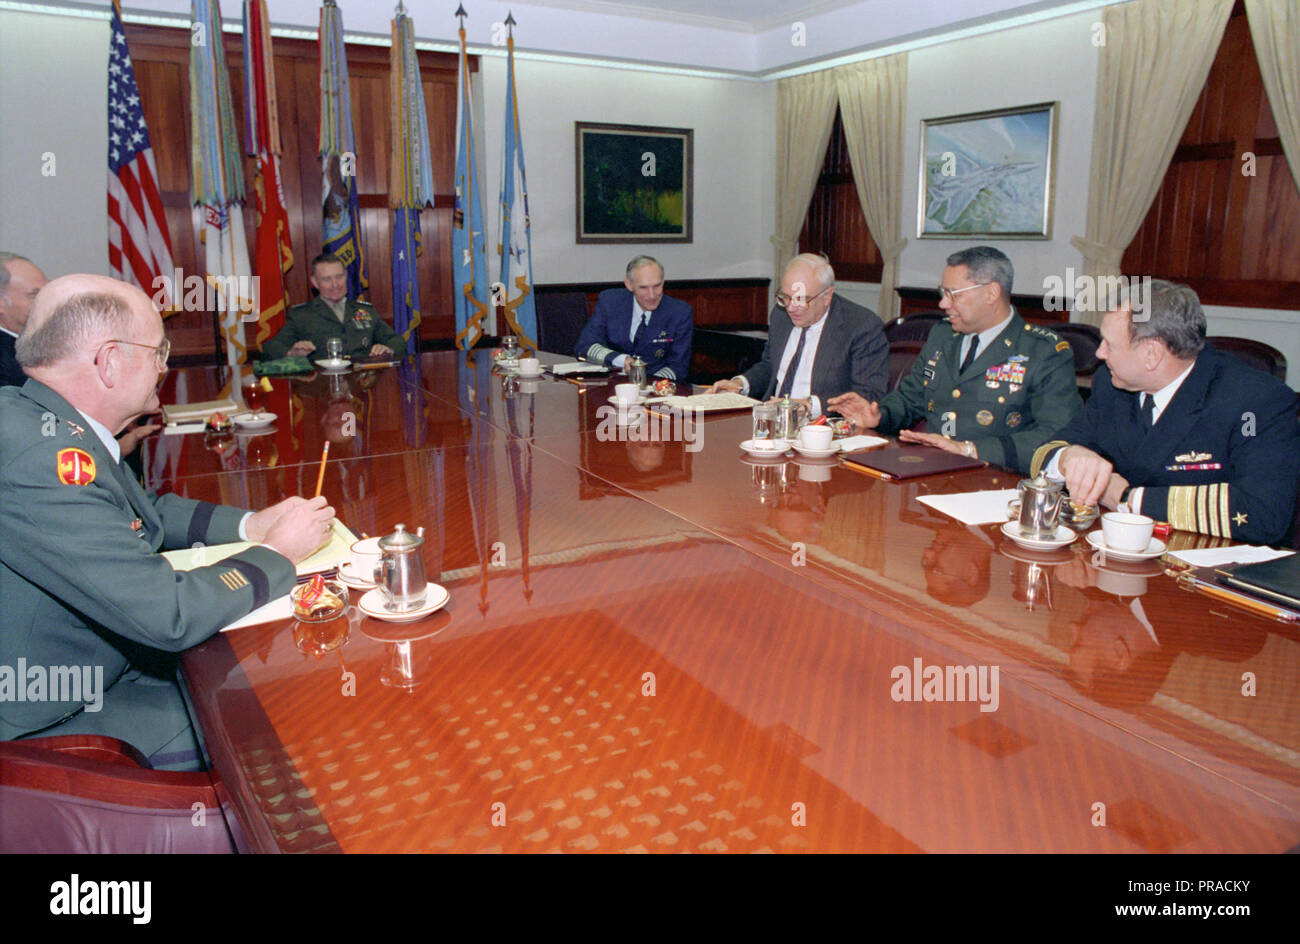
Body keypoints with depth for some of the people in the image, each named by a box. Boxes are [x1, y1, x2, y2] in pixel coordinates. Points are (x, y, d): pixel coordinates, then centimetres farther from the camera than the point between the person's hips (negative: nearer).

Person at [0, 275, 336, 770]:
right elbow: (169, 615, -32)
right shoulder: (40, 457, -31)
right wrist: (278, 553, -16)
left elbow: (143, 511, 17)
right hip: (69, 720, -9)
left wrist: (249, 524, 3)